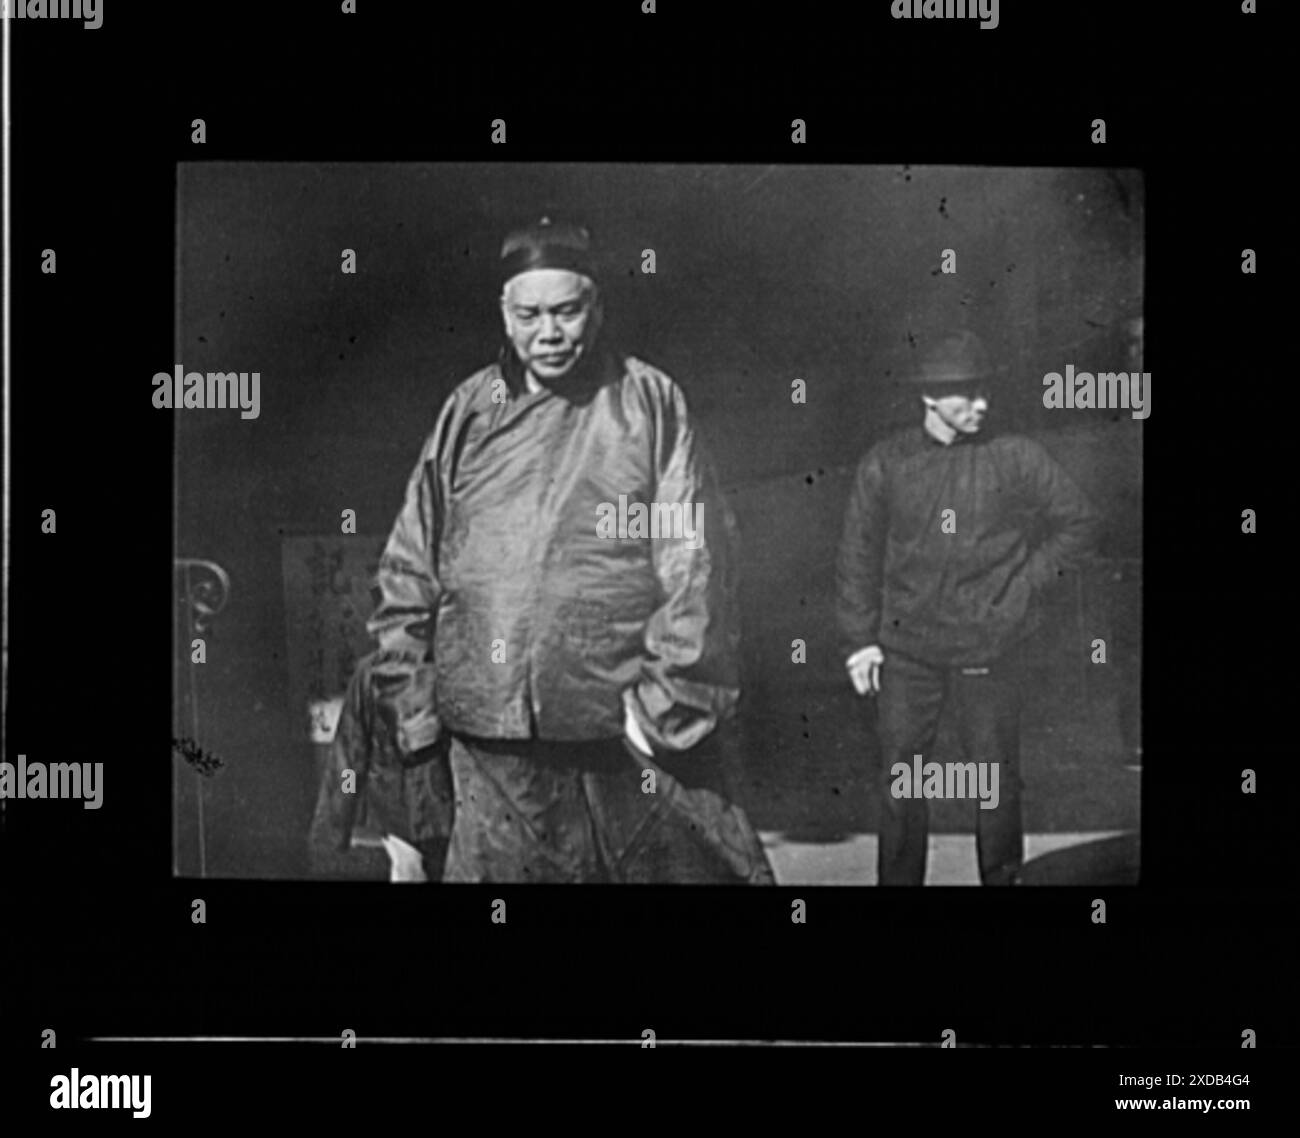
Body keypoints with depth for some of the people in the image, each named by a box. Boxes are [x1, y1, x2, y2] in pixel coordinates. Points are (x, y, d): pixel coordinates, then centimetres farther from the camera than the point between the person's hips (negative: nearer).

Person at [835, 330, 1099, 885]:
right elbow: (858, 554, 7)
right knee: (900, 779, 5)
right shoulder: (885, 463, 1)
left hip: (989, 649, -1)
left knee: (996, 779, 5)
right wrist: (859, 639, 2)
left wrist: (1025, 585, -1)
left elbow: (1078, 523, 7)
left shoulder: (1016, 458, -3)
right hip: (907, 648, 1)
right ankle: (898, 880, 15)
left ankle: (1001, 876, 18)